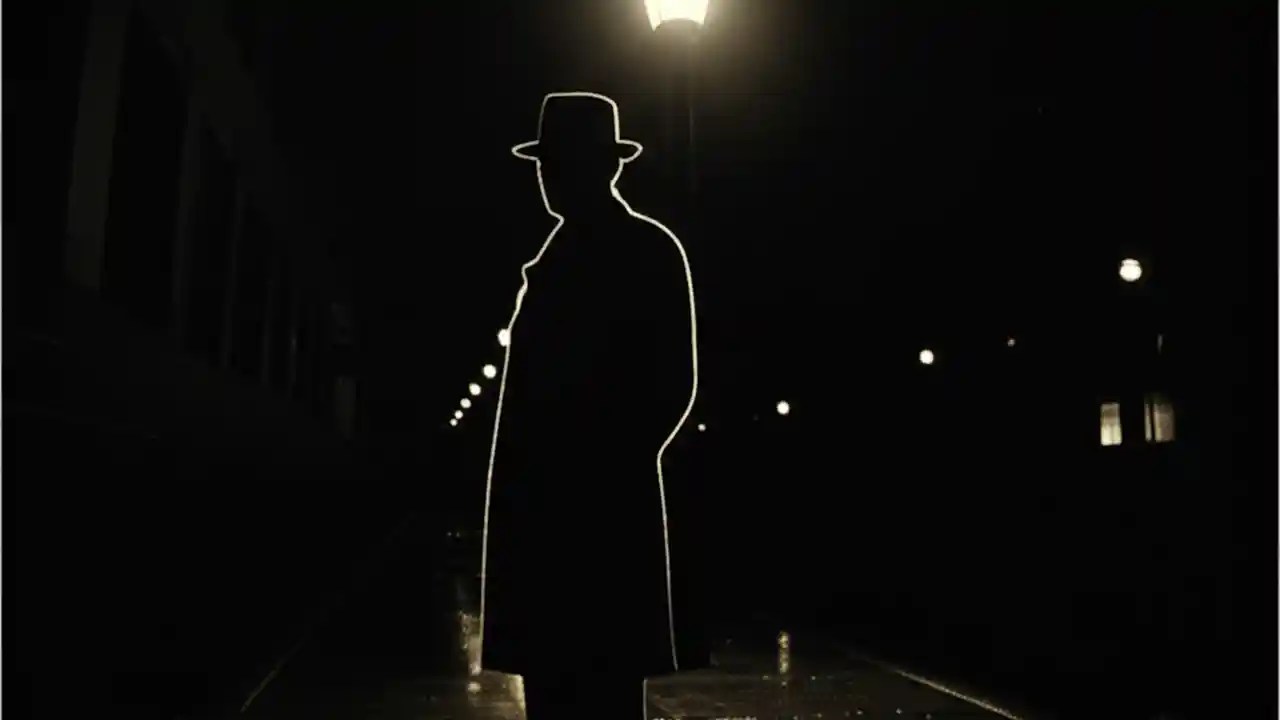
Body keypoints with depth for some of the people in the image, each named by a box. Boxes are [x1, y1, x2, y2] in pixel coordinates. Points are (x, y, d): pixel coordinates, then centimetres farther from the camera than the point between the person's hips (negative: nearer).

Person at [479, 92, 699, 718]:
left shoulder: (647, 250, -2)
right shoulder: (557, 254, 19)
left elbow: (672, 384, -7)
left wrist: (610, 467, -10)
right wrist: (521, 484, 11)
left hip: (602, 505, -7)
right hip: (543, 503, 7)